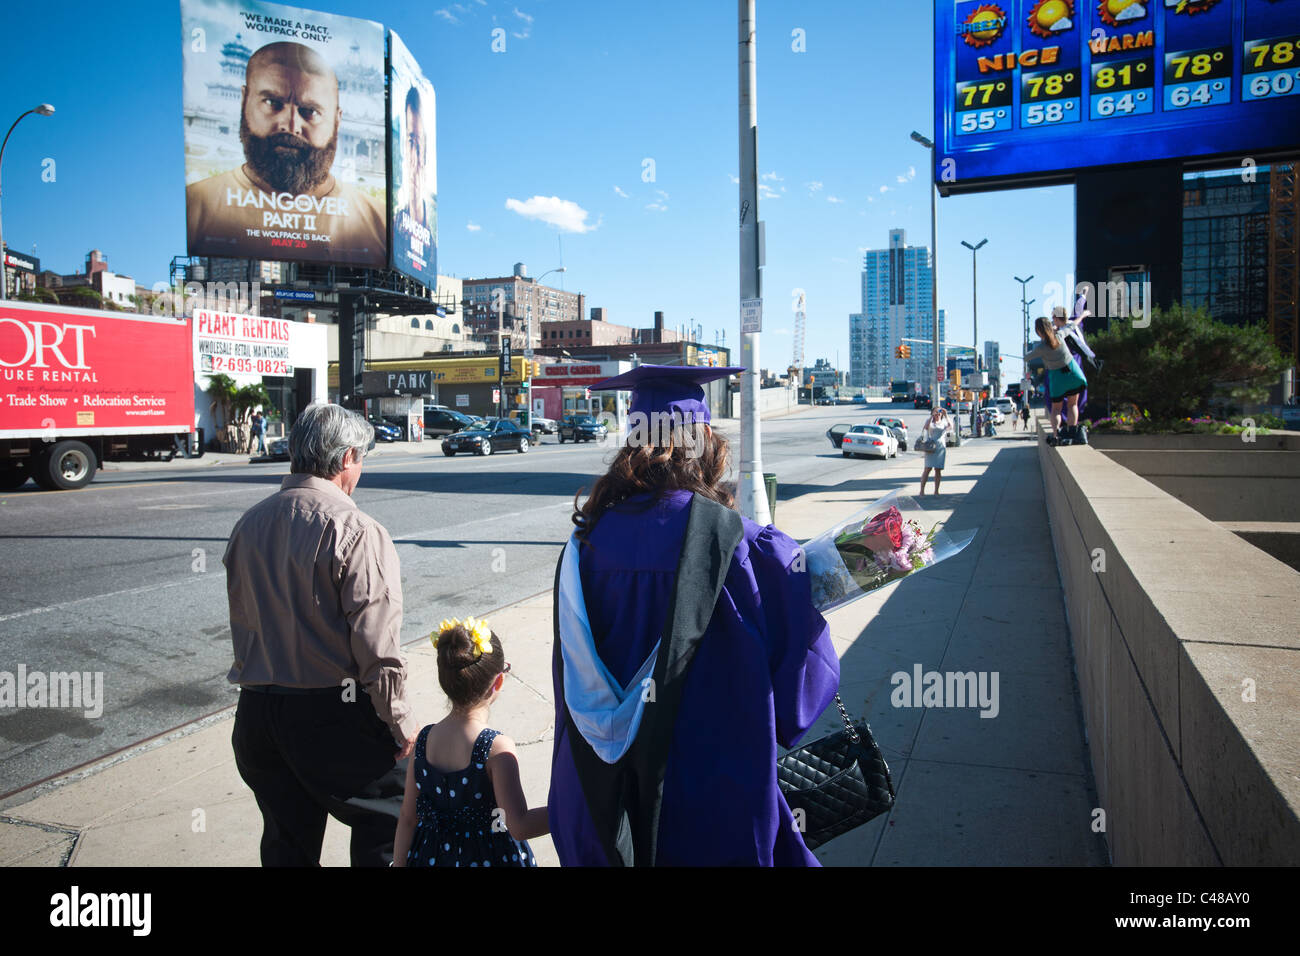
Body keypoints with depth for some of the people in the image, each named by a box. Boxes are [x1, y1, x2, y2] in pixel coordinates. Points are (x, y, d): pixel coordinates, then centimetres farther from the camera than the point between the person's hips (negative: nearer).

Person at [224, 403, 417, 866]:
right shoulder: (356, 531, -18)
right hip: (332, 716, -7)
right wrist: (402, 724, -9)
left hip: (256, 711, 7)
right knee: (387, 821, 11)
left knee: (287, 843, 20)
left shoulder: (248, 524, 5)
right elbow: (377, 648, -19)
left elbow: (241, 622, 13)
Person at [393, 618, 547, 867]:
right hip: (491, 856, -5)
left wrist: (398, 863, 12)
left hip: (431, 855, 5)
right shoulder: (497, 749, -24)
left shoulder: (423, 740, -9)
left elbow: (407, 818, -1)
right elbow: (520, 826, -28)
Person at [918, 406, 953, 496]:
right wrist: (931, 416, -12)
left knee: (938, 469, 2)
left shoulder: (944, 422, 11)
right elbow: (926, 427, -13)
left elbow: (950, 427, -10)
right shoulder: (929, 421, 9)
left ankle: (936, 491, 7)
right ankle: (922, 490, -8)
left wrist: (946, 416, -9)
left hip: (941, 447, 2)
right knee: (927, 468, -9)